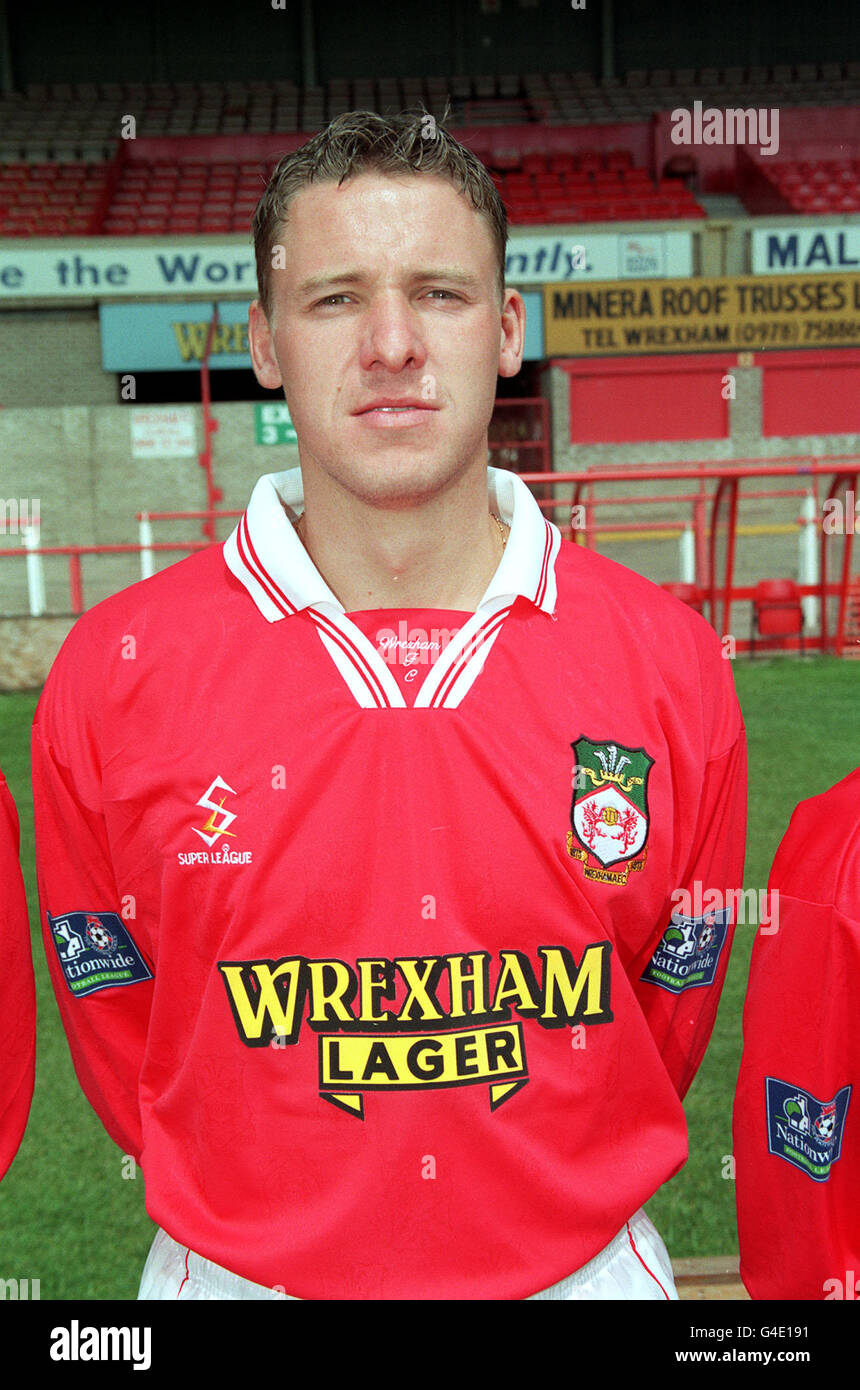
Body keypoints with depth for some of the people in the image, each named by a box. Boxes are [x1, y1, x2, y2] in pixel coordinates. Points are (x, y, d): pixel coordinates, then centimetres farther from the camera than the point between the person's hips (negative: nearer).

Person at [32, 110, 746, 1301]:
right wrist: (259, 1214, 5)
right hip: (240, 1272, 0)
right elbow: (117, 1032, -1)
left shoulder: (671, 664, -11)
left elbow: (672, 1009, 1)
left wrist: (532, 1198, 6)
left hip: (588, 1265, 1)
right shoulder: (114, 676, -13)